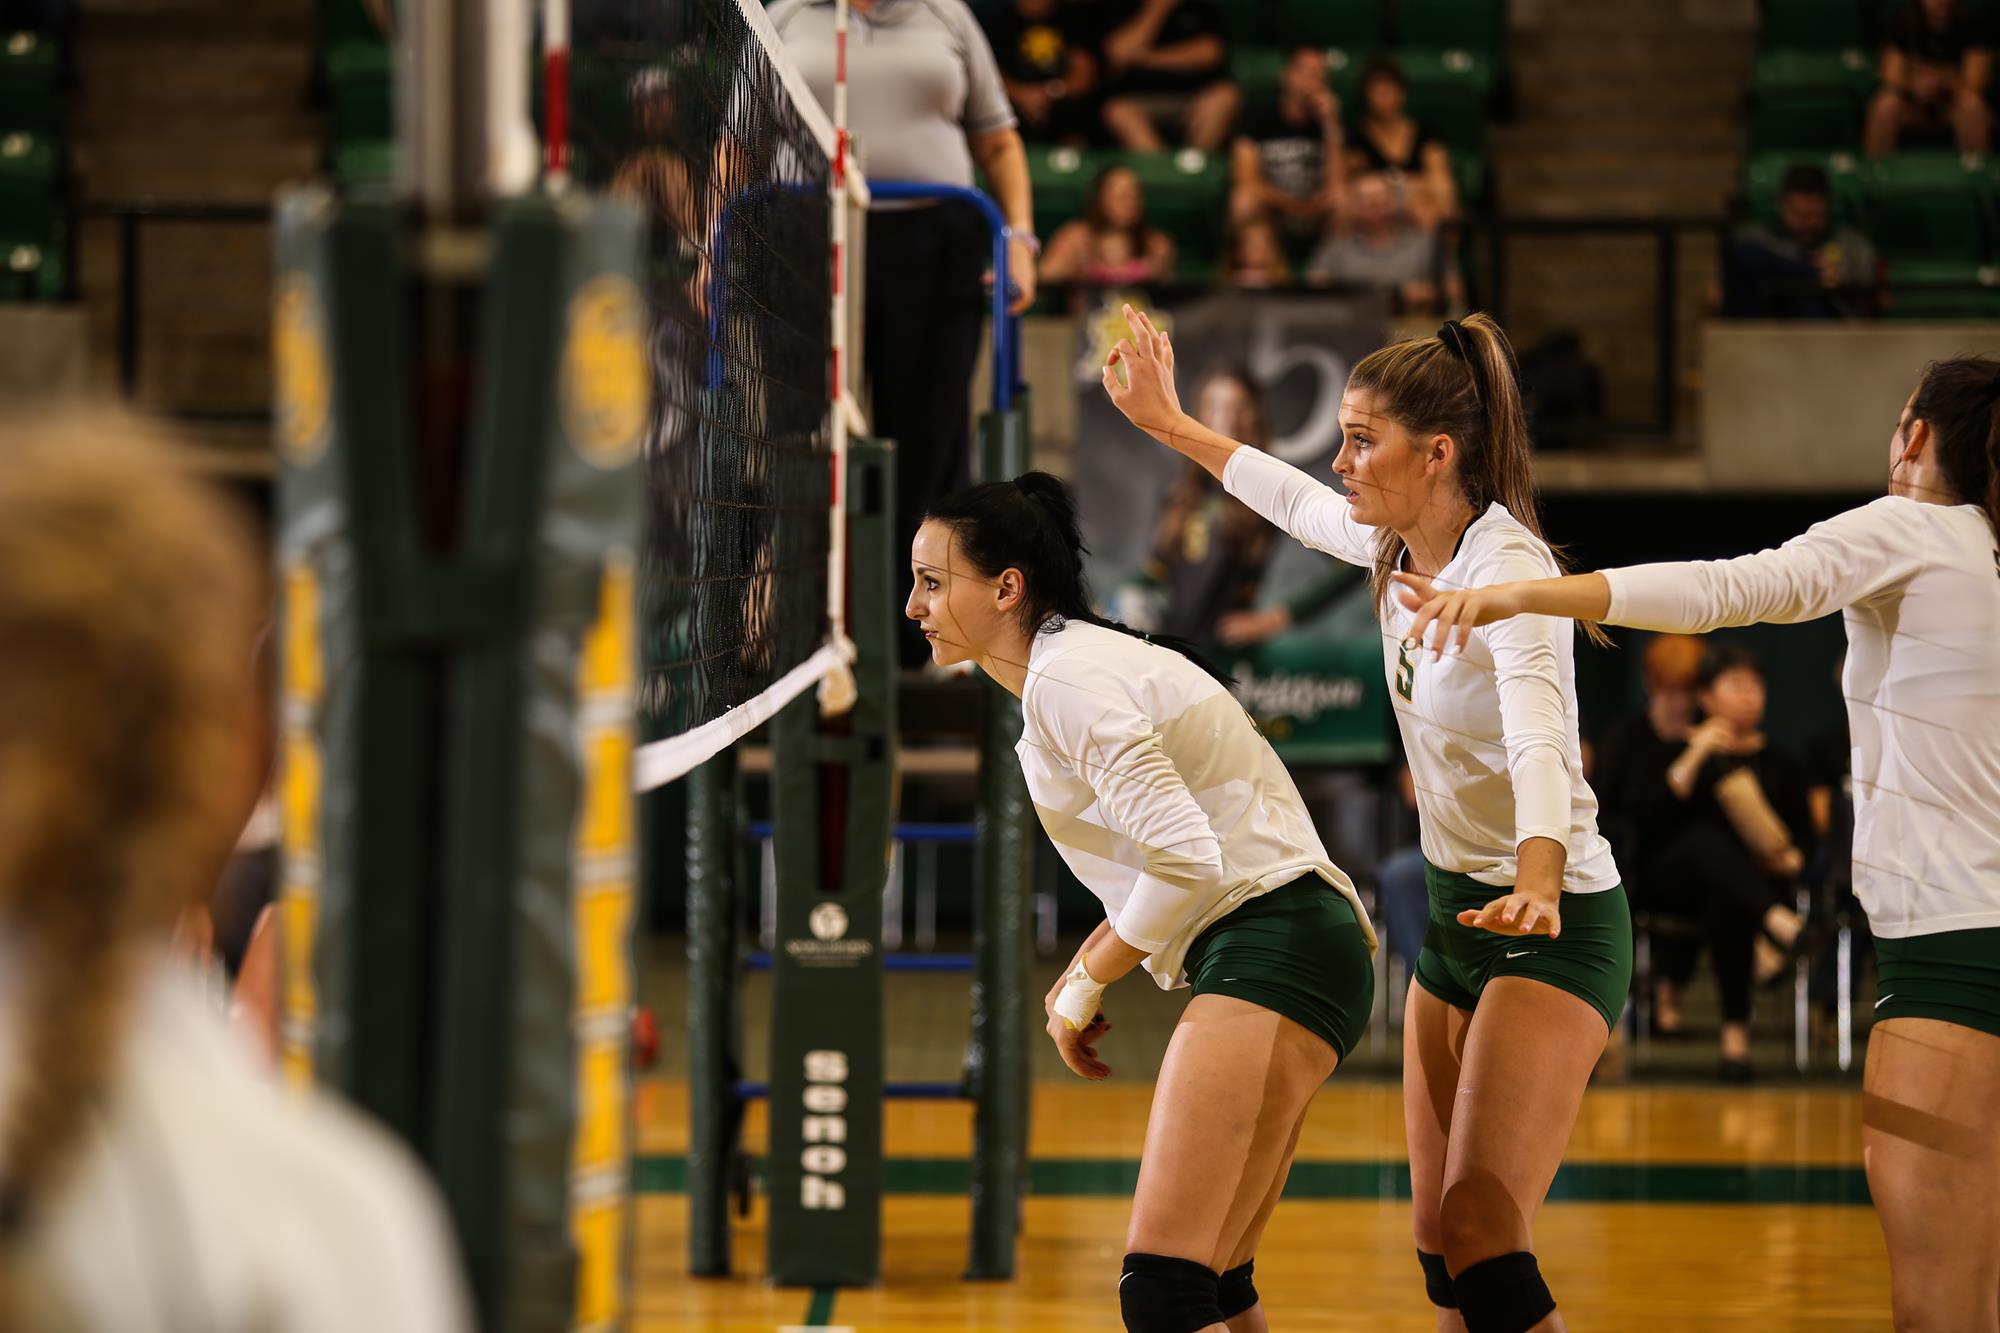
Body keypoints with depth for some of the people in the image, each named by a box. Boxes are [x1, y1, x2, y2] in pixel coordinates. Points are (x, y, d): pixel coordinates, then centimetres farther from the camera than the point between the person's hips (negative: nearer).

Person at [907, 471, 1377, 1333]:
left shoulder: (1067, 679, -11)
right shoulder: (1083, 662, 20)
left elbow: (1185, 860, -19)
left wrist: (1084, 987, -6)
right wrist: (1084, 970, 15)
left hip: (1270, 952, -11)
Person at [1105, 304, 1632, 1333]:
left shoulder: (1506, 565, -23)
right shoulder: (1395, 543, 2)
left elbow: (1539, 740, -40)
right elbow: (1295, 499, 26)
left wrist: (1537, 882, -57)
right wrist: (1170, 425, 34)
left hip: (1551, 928, -9)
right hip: (1453, 910, 9)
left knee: (1480, 1237, -19)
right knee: (1439, 1240, 8)